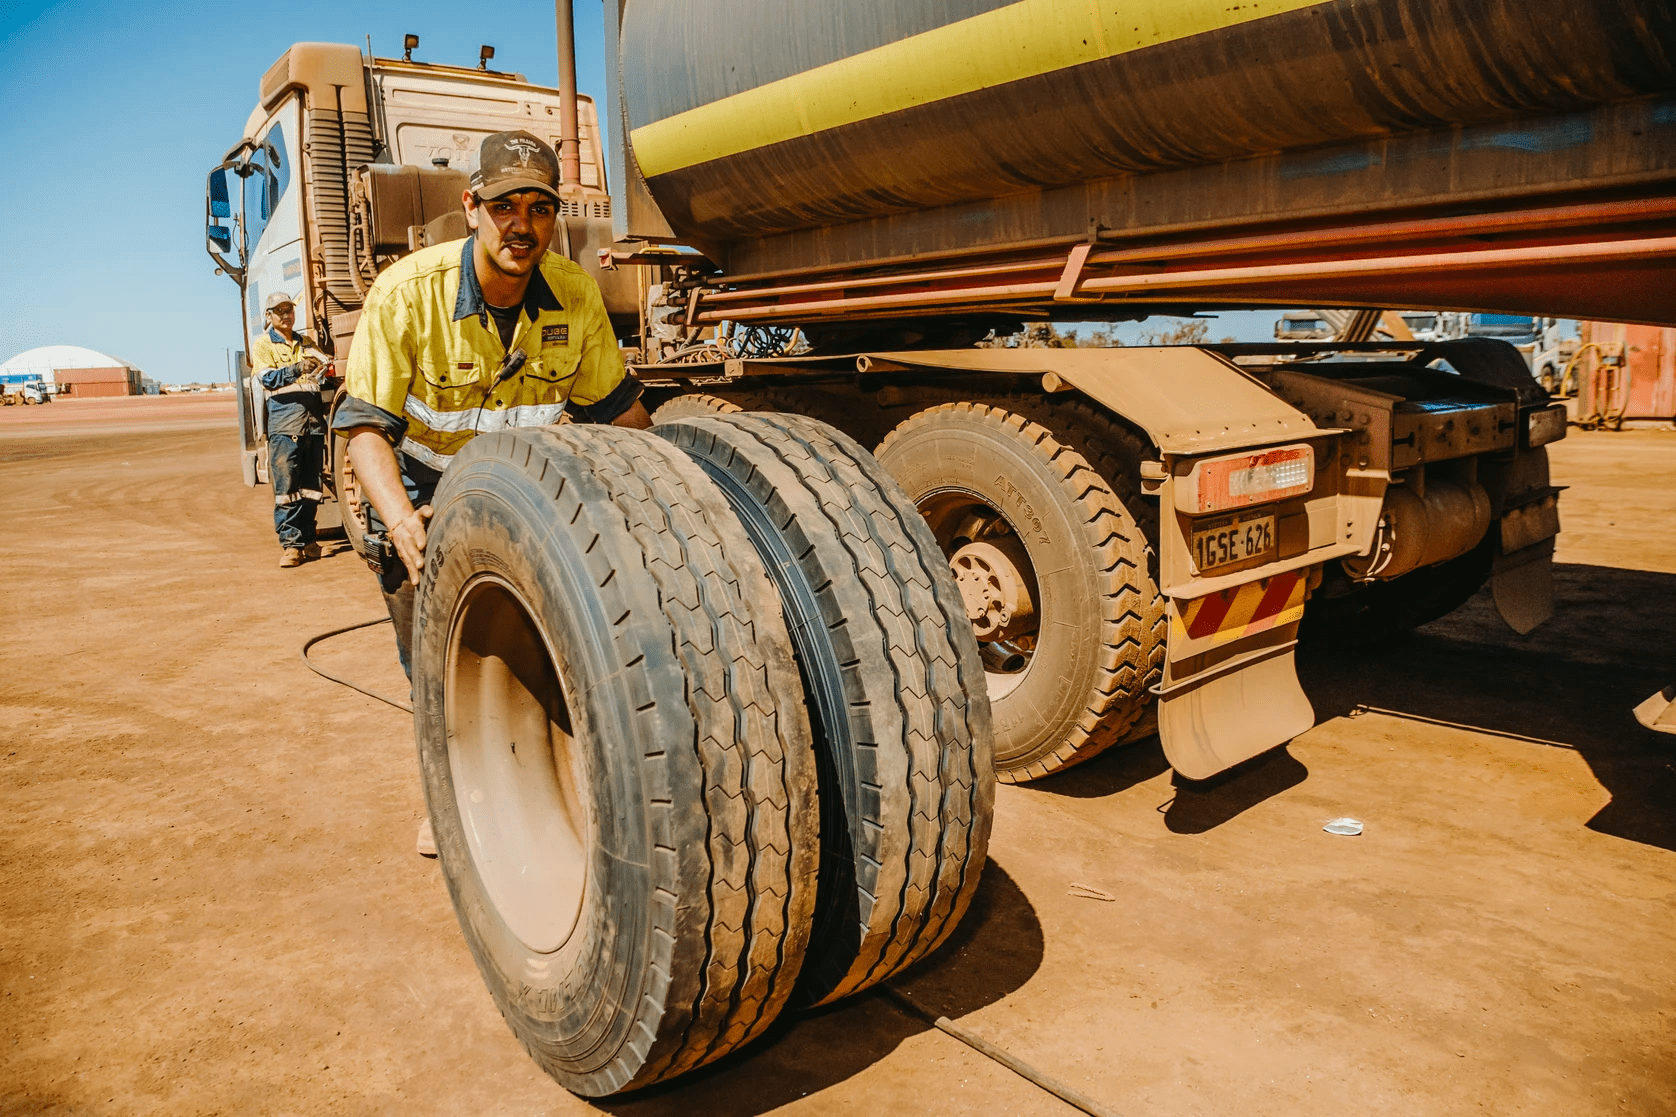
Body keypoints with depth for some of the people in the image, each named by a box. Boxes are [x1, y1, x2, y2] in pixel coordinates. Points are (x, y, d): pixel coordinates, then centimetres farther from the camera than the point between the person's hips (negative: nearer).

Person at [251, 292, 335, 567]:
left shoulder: (307, 344, 22)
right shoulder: (262, 344, 8)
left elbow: (325, 366, 13)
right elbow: (267, 378, -8)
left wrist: (324, 372, -11)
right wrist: (296, 369, -24)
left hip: (314, 418, 4)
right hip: (284, 421, -4)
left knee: (310, 485, 6)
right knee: (286, 486, -7)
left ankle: (307, 539, 14)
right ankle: (290, 544, -5)